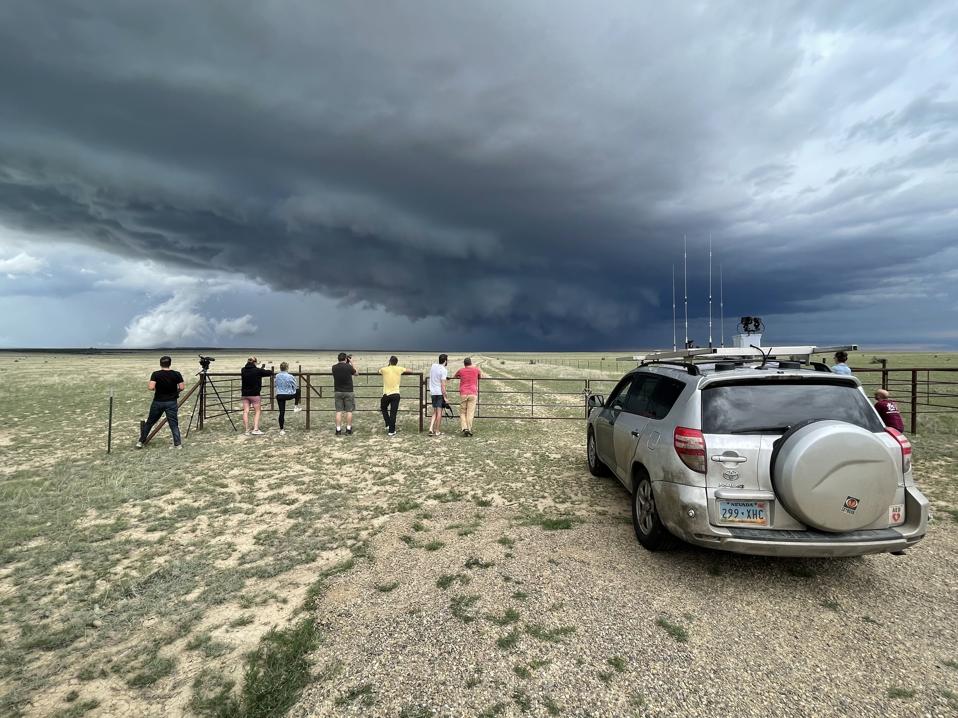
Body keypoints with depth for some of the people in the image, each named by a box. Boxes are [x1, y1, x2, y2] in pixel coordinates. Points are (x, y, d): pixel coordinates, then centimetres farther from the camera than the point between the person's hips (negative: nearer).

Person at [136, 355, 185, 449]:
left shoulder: (156, 374, -8)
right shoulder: (176, 374, -5)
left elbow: (151, 387, -18)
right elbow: (181, 388, -8)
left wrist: (157, 388, 4)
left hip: (158, 402, 0)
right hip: (171, 402, 0)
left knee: (149, 422, 15)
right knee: (174, 424, 2)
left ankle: (141, 442, 23)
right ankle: (178, 444, -2)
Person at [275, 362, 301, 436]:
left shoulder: (277, 376, 0)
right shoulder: (290, 377, -13)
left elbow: (276, 385, 15)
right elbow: (296, 387, -2)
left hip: (279, 396, 3)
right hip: (288, 395, -3)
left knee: (282, 412, 7)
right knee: (298, 391, 28)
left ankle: (281, 430, 8)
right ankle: (296, 407, 28)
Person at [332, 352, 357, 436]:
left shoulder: (334, 367, -3)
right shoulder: (349, 367, -13)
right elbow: (355, 373, 6)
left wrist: (349, 364, 17)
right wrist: (351, 363, 10)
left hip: (338, 392, 3)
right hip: (348, 392, -3)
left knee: (338, 411, 6)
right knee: (349, 411, 6)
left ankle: (338, 430, 6)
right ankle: (348, 430, 9)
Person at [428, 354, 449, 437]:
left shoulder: (433, 366, 8)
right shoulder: (444, 370, -13)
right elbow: (443, 385, -17)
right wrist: (445, 397, -14)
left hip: (433, 392, 7)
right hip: (440, 393, -6)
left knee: (435, 412, 14)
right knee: (439, 412, 0)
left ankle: (431, 429, 4)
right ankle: (437, 431, 4)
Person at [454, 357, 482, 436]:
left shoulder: (461, 371, 7)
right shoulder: (476, 369, 7)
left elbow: (454, 377, 28)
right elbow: (481, 377, 28)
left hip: (463, 394, 0)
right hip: (473, 394, 0)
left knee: (462, 413, 8)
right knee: (470, 413, -1)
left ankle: (465, 429, -7)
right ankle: (469, 430, -7)